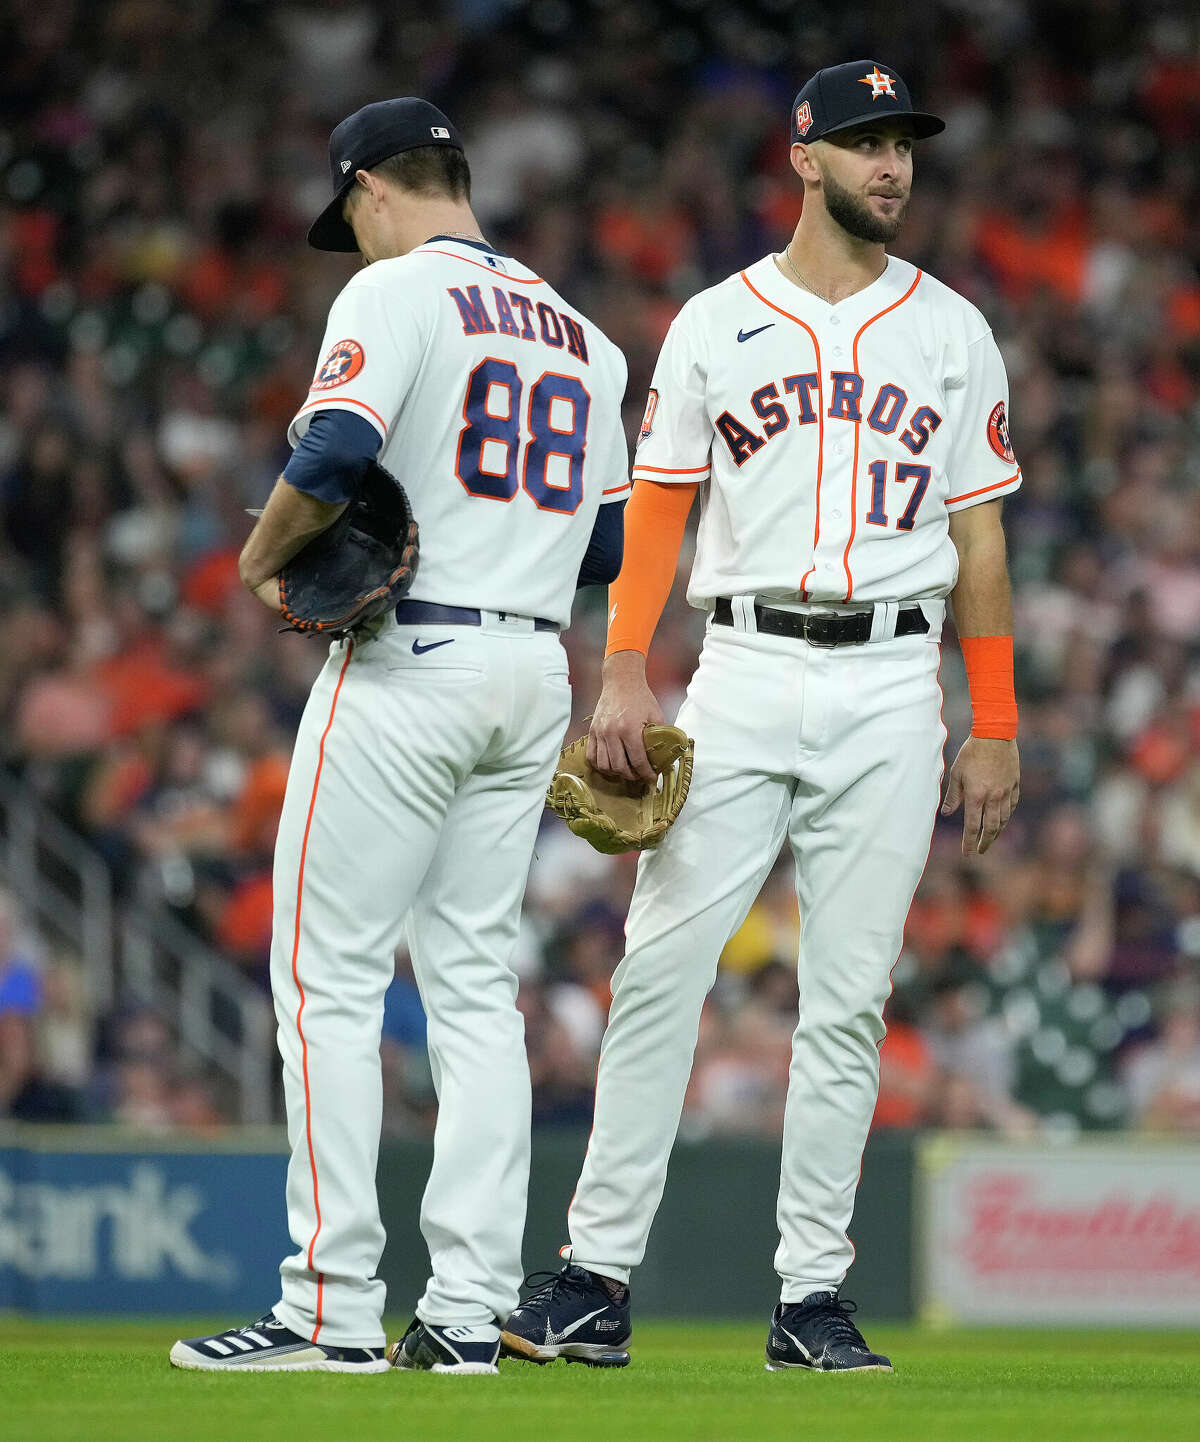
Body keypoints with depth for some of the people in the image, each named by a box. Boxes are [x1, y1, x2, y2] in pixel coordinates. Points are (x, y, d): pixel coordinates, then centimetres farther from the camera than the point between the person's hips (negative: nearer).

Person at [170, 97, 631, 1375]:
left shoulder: (396, 292, -6)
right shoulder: (574, 328, 18)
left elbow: (332, 455, -21)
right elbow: (607, 542, 16)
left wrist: (262, 554, -6)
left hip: (408, 660, -7)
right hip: (535, 669, 7)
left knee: (328, 977, -4)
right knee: (474, 982, 9)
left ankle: (333, 1307, -8)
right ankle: (469, 1309, 3)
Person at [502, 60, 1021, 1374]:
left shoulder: (953, 333, 10)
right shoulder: (715, 325, 7)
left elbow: (978, 535, 10)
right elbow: (657, 509, 6)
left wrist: (994, 729, 5)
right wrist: (624, 676, -7)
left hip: (890, 686, 1)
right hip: (742, 675, -1)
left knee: (848, 999, 0)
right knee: (661, 967, -7)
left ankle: (812, 1296, 6)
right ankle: (598, 1277, -4)